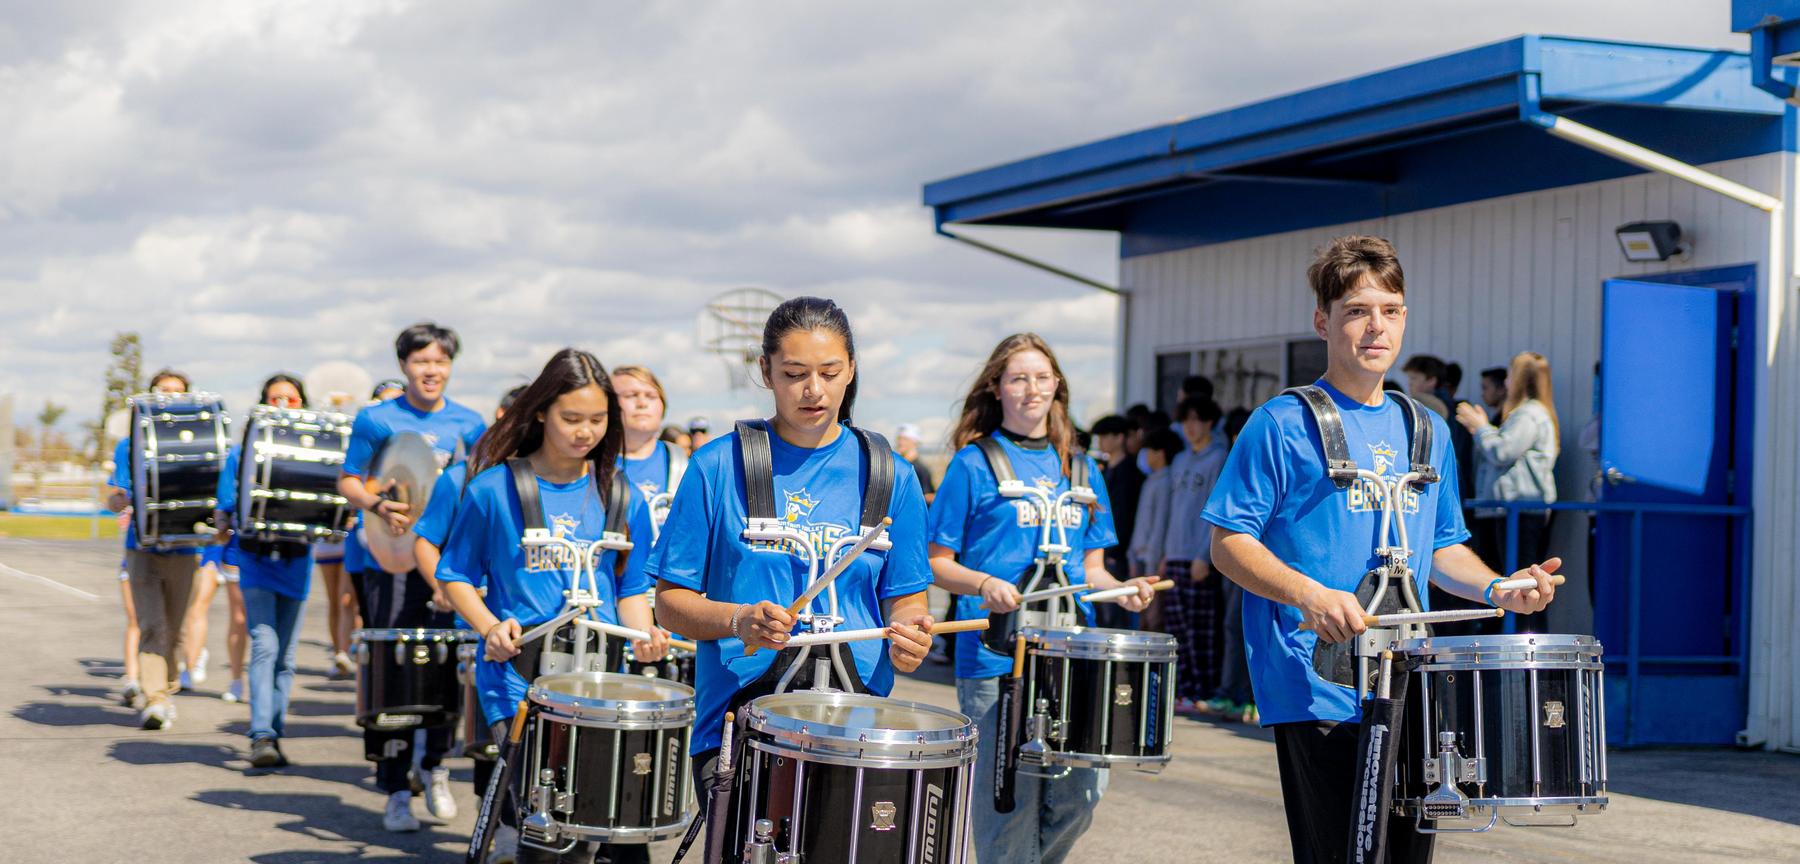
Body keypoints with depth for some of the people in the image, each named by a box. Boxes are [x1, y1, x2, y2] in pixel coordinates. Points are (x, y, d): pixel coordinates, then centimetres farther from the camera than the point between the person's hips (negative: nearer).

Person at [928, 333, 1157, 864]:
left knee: (1081, 792, 2)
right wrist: (985, 584, -19)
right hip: (995, 657, -4)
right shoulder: (974, 464, 1)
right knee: (1009, 800, -3)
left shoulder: (1081, 470, 15)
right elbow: (937, 562, 0)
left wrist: (1122, 590, -2)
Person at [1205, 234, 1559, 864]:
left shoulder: (1427, 432, 15)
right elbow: (1229, 542, -7)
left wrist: (1497, 589, 2)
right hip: (1315, 689, -6)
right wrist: (1311, 596, -22)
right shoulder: (1283, 426, -5)